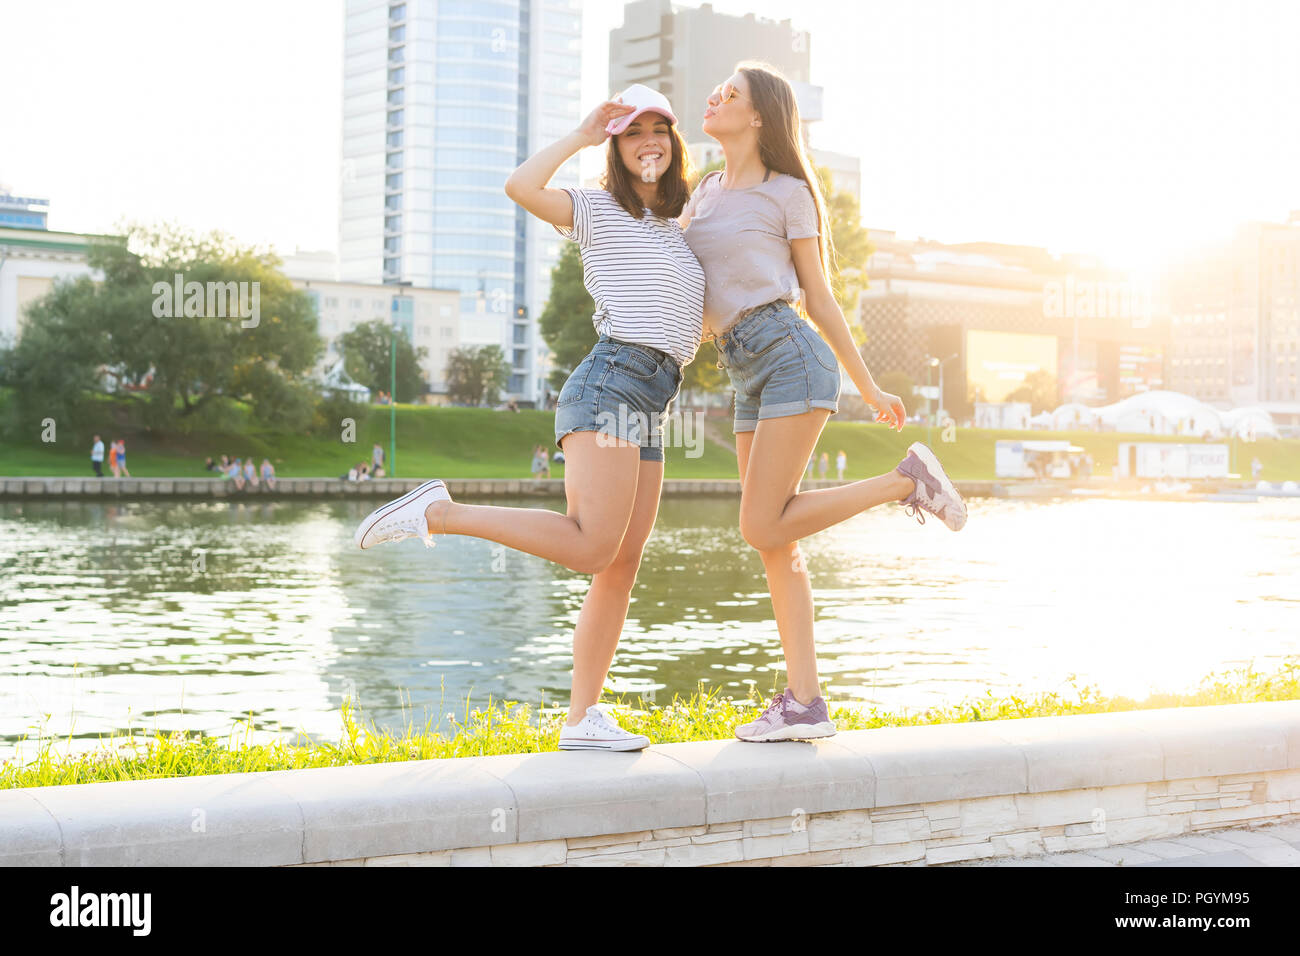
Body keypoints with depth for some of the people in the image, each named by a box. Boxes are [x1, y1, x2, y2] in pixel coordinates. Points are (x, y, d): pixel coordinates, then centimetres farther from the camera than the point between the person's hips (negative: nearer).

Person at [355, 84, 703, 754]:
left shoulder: (673, 229, 28)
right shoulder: (599, 209, 5)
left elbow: (695, 322, 38)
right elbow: (521, 186, -14)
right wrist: (582, 135, -4)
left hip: (649, 409, 8)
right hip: (610, 382, -8)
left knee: (622, 568, 1)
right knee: (591, 546, -24)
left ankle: (581, 719, 2)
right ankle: (437, 512, -17)